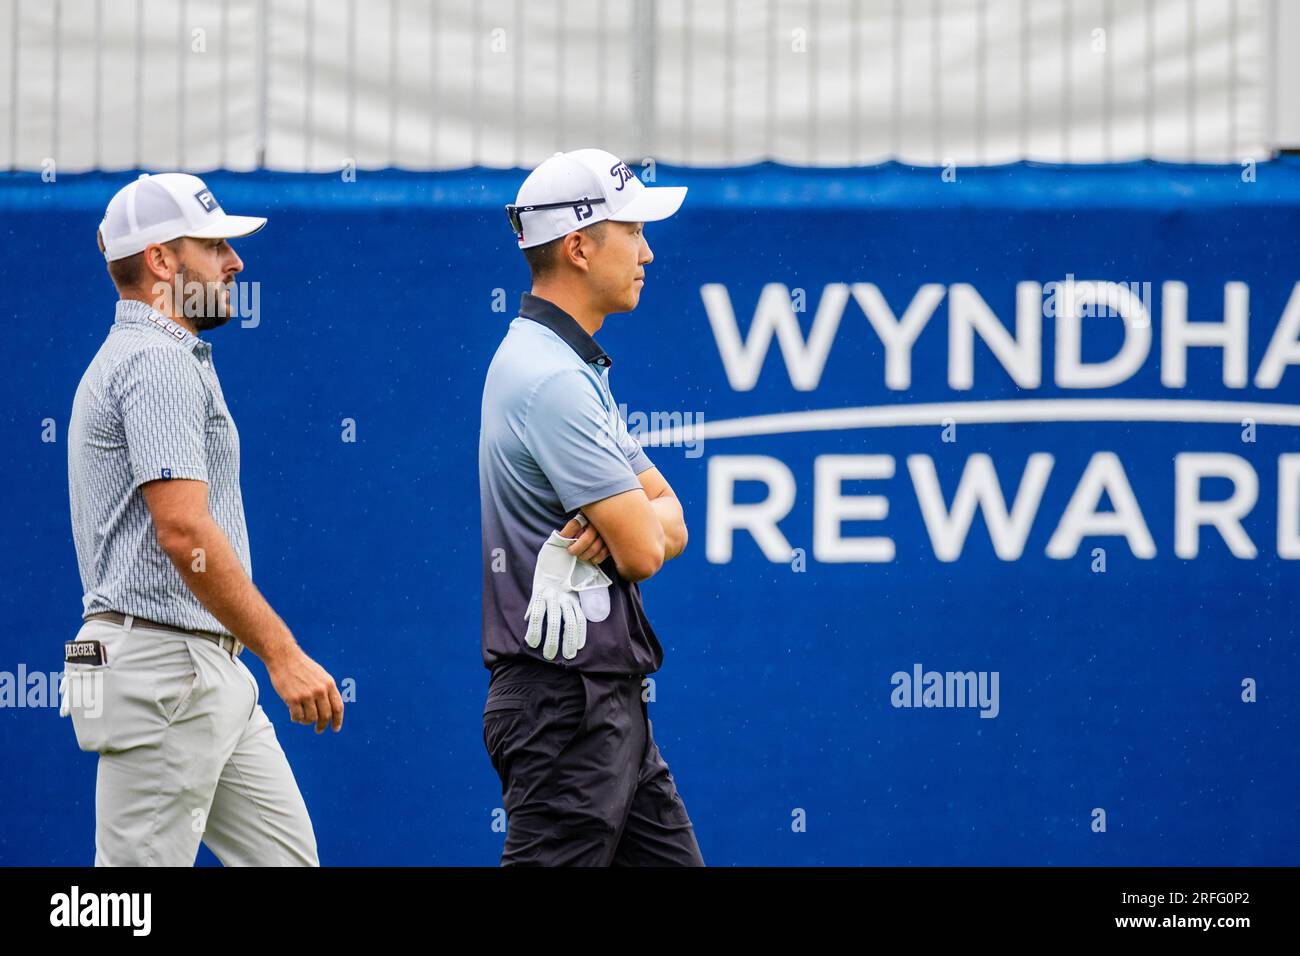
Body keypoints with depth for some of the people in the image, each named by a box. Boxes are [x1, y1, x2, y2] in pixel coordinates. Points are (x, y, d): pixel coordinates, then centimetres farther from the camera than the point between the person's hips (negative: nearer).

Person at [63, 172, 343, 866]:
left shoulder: (140, 358, 20)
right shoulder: (158, 363, -13)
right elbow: (184, 530, -23)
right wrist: (283, 655, -24)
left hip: (211, 671, 11)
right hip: (163, 665, -11)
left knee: (286, 855, 7)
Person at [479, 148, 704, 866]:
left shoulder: (570, 367, 17)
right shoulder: (553, 379, -17)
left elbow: (669, 527, 14)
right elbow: (643, 551, -19)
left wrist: (616, 522, -8)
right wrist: (626, 523, 4)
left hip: (606, 699, 10)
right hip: (567, 704, -10)